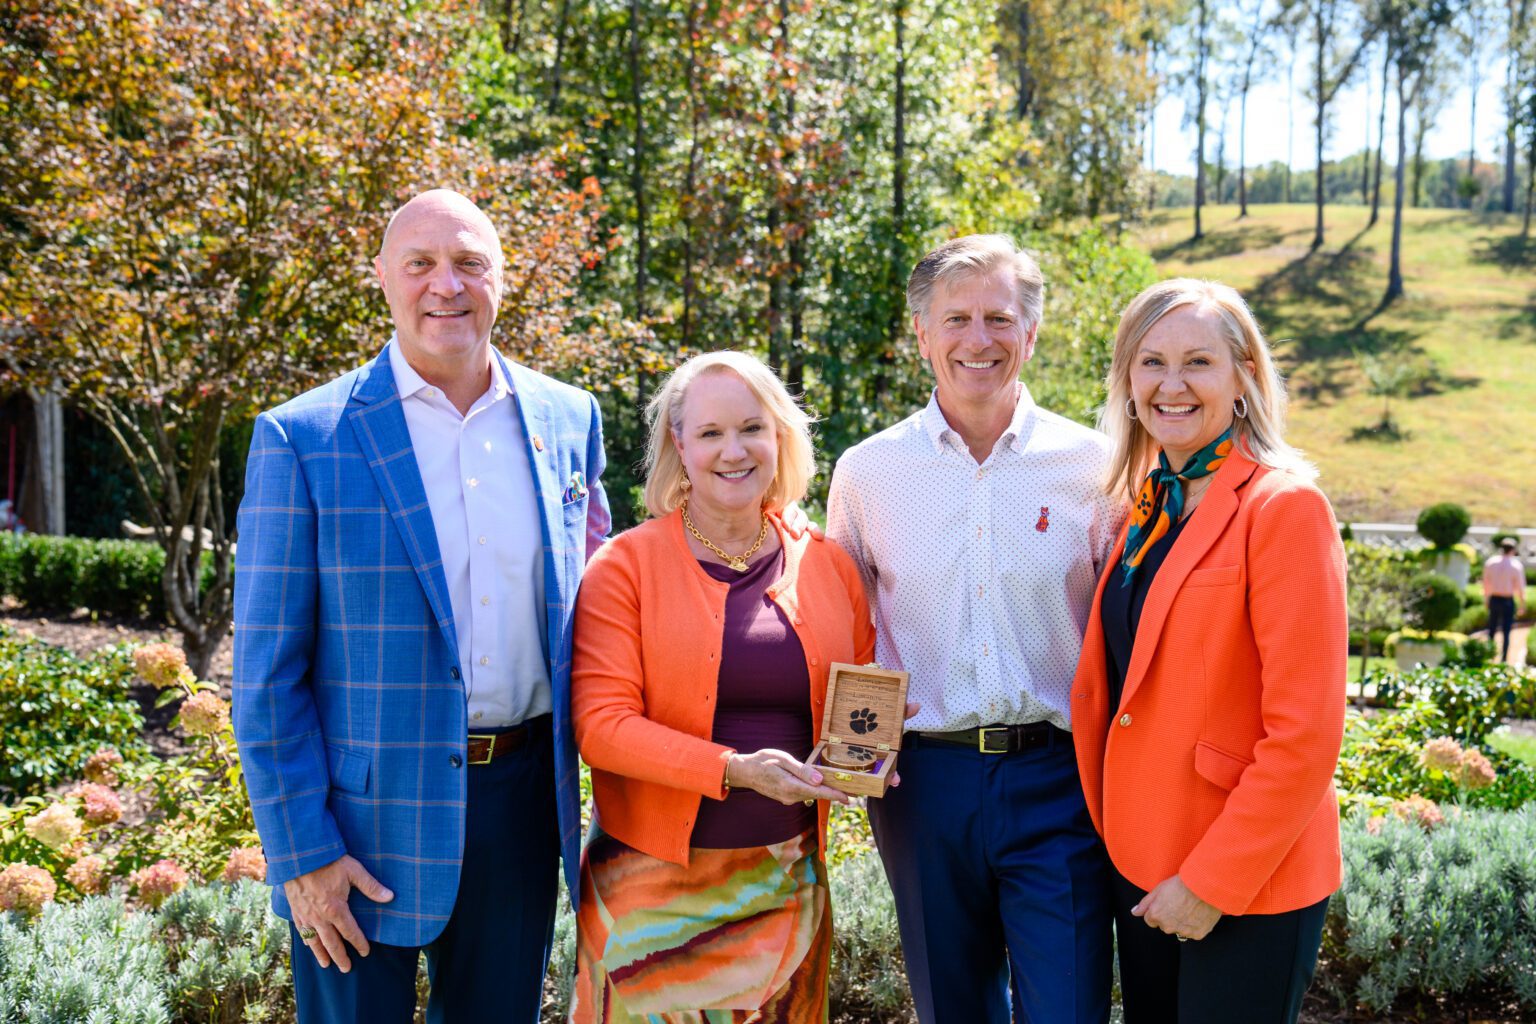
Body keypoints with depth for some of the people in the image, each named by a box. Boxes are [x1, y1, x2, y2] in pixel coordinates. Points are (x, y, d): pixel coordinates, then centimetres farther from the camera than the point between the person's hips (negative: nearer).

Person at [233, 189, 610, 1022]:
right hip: (366, 812, -3)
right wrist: (301, 852, -10)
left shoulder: (568, 420, 4)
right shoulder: (302, 439, -8)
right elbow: (266, 675, -7)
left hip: (520, 798, 4)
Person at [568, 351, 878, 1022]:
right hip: (656, 885, -3)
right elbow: (600, 723, -12)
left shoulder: (828, 566, 6)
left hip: (788, 886, 3)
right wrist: (733, 769, -23)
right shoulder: (626, 564, -5)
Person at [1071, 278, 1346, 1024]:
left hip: (1248, 886, -7)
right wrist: (1109, 821, 6)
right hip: (1142, 863, 7)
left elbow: (1304, 734, -19)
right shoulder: (1147, 505, 7)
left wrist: (1212, 883, -17)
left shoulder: (1283, 508, -15)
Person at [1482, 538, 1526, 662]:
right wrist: (1522, 605, 0)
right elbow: (1520, 587, -8)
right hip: (1508, 601, -3)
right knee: (1506, 632, 3)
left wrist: (1486, 600, 18)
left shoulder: (1490, 563, 0)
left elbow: (1486, 583, 6)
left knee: (1492, 630, 14)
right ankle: (1504, 659, 3)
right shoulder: (1516, 565, -10)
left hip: (1494, 599, 3)